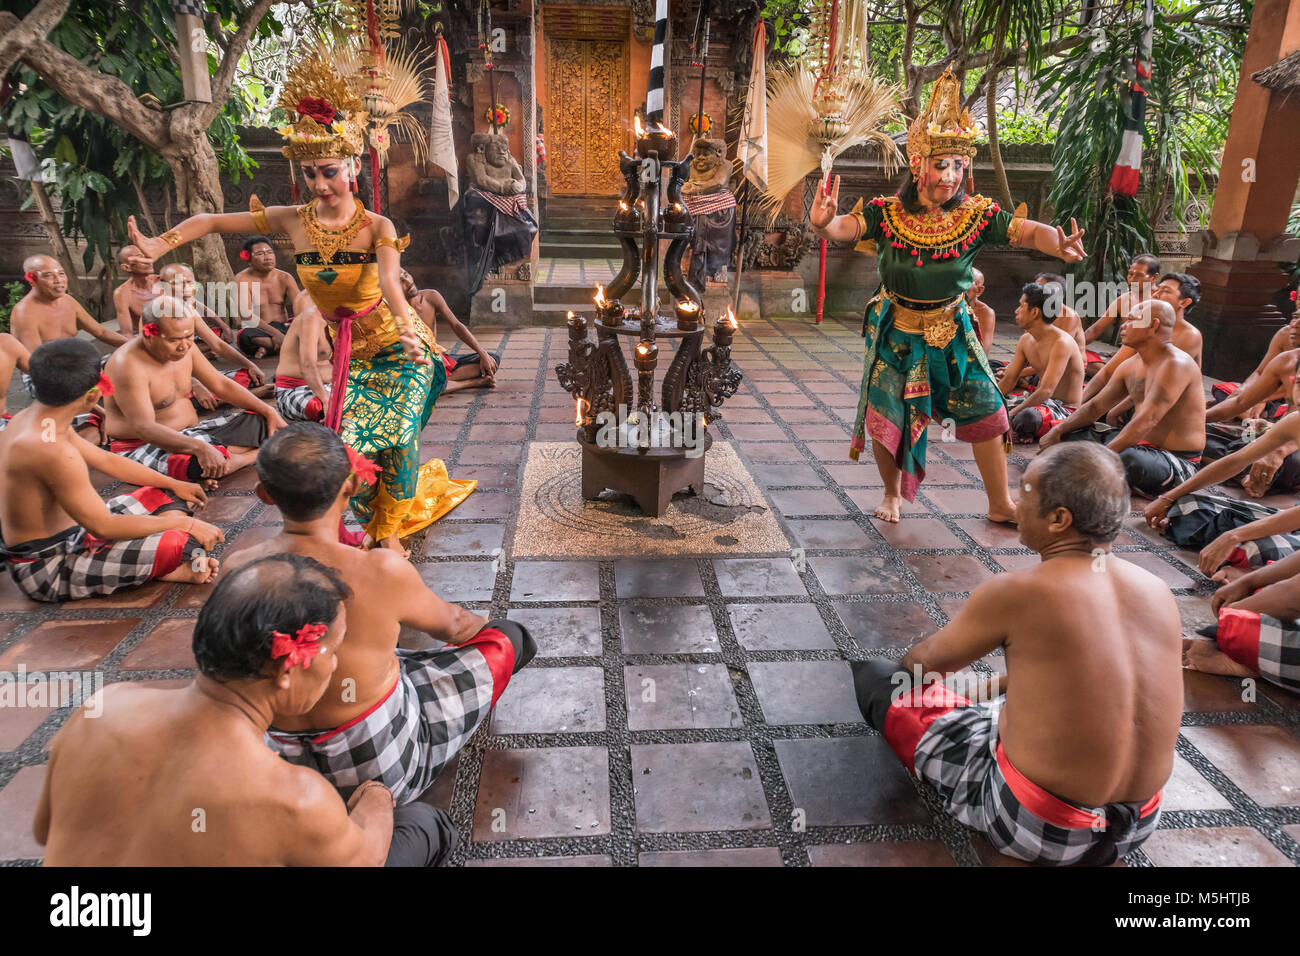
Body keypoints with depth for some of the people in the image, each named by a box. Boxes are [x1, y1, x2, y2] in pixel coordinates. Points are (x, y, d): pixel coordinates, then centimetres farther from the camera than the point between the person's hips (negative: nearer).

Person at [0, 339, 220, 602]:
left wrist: (174, 484, 19)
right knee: (185, 543, -30)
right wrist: (185, 523, -16)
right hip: (48, 571, -11)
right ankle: (175, 571, 1)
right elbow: (105, 527, -26)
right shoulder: (50, 450, -31)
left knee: (164, 495, 17)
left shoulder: (28, 418, 3)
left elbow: (106, 461, 15)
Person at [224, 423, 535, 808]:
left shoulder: (235, 571, -13)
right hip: (384, 767, -5)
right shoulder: (381, 571, -27)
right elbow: (450, 626, -4)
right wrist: (484, 624, 20)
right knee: (506, 639, 11)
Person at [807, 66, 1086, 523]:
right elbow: (847, 227, -28)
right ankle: (893, 493, 29)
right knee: (884, 416, 1)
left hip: (952, 331, 1)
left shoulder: (975, 214, -11)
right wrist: (823, 224, -52)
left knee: (984, 411, 2)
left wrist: (1058, 245, -39)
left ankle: (1000, 504, 20)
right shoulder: (886, 213, -14)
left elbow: (1028, 231, -17)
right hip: (896, 331, -1)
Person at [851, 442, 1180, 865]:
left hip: (1035, 829, -6)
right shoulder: (1157, 590, -5)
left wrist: (905, 666, 21)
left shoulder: (1015, 593, -22)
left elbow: (929, 660, -3)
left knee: (875, 677, 9)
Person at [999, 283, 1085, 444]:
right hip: (1040, 401, 8)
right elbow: (1008, 381, 9)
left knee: (1026, 417, -39)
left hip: (1066, 411, -8)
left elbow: (1046, 391, -27)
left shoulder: (1062, 342, -20)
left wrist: (1010, 415, -31)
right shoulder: (1025, 340, 6)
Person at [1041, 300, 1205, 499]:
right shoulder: (1130, 366, 8)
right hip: (1139, 444, 9)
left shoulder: (1176, 365, -20)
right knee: (1071, 432, 6)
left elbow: (1147, 421, -29)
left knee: (1130, 460, -41)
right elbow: (1096, 406, 14)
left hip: (1178, 461, -9)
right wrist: (1057, 431, -2)